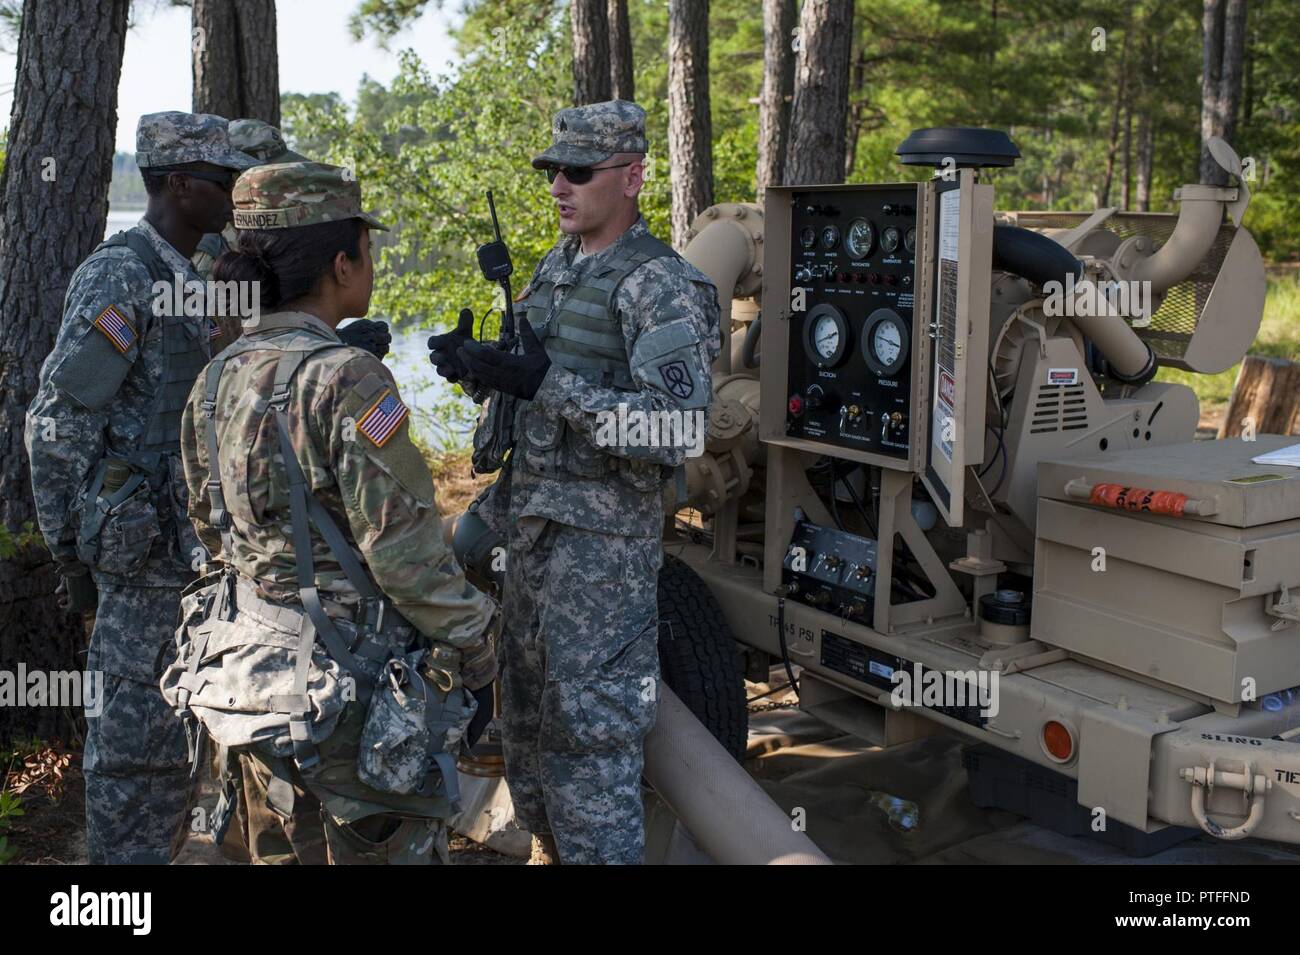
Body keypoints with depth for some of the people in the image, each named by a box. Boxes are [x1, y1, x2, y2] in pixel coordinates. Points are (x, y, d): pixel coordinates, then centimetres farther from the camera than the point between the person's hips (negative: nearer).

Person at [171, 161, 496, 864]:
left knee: (277, 854, 21)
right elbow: (403, 548, -20)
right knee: (383, 851, 8)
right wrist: (474, 653, -9)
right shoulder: (346, 380, -20)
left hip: (246, 668, 8)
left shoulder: (218, 379, 3)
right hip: (351, 688, -7)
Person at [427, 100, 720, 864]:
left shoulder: (663, 285, -15)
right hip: (531, 518, 9)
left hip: (603, 535, -9)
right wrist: (479, 365, -2)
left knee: (589, 727, -3)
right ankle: (550, 844, 37)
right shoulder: (557, 266, 12)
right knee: (527, 711, 19)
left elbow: (675, 434, -24)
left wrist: (544, 384, -28)